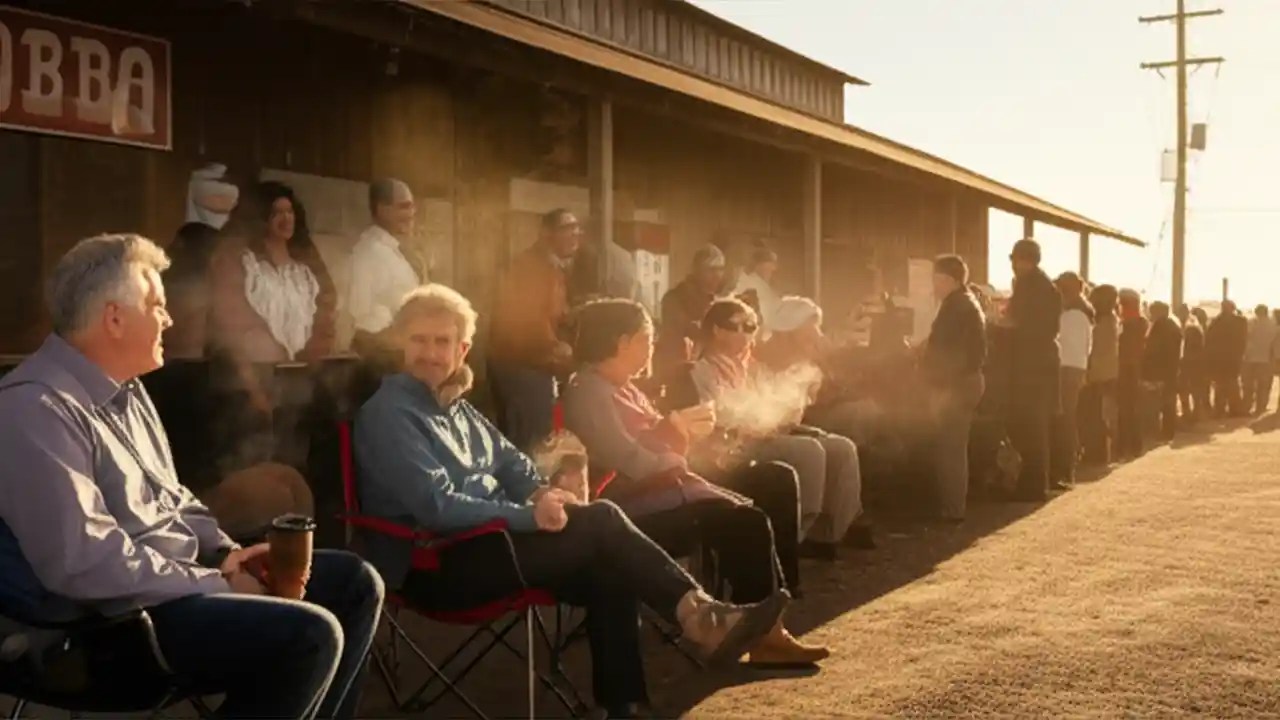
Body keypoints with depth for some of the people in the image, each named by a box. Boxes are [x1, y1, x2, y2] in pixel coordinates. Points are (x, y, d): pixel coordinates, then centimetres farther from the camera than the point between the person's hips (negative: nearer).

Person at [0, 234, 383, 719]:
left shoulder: (125, 389, 12)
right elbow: (84, 565, -28)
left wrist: (223, 552, 1)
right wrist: (216, 585, -19)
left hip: (181, 576, 10)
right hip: (121, 614, -10)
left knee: (355, 582, 5)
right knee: (311, 635, -26)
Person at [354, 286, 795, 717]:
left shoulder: (456, 405, 16)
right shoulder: (388, 414, -10)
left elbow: (509, 461, 20)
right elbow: (436, 506, -20)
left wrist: (540, 492, -4)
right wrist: (529, 516, -21)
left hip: (491, 538, 8)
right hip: (436, 562, -8)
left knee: (608, 570, -18)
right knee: (602, 523, -22)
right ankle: (699, 618, -20)